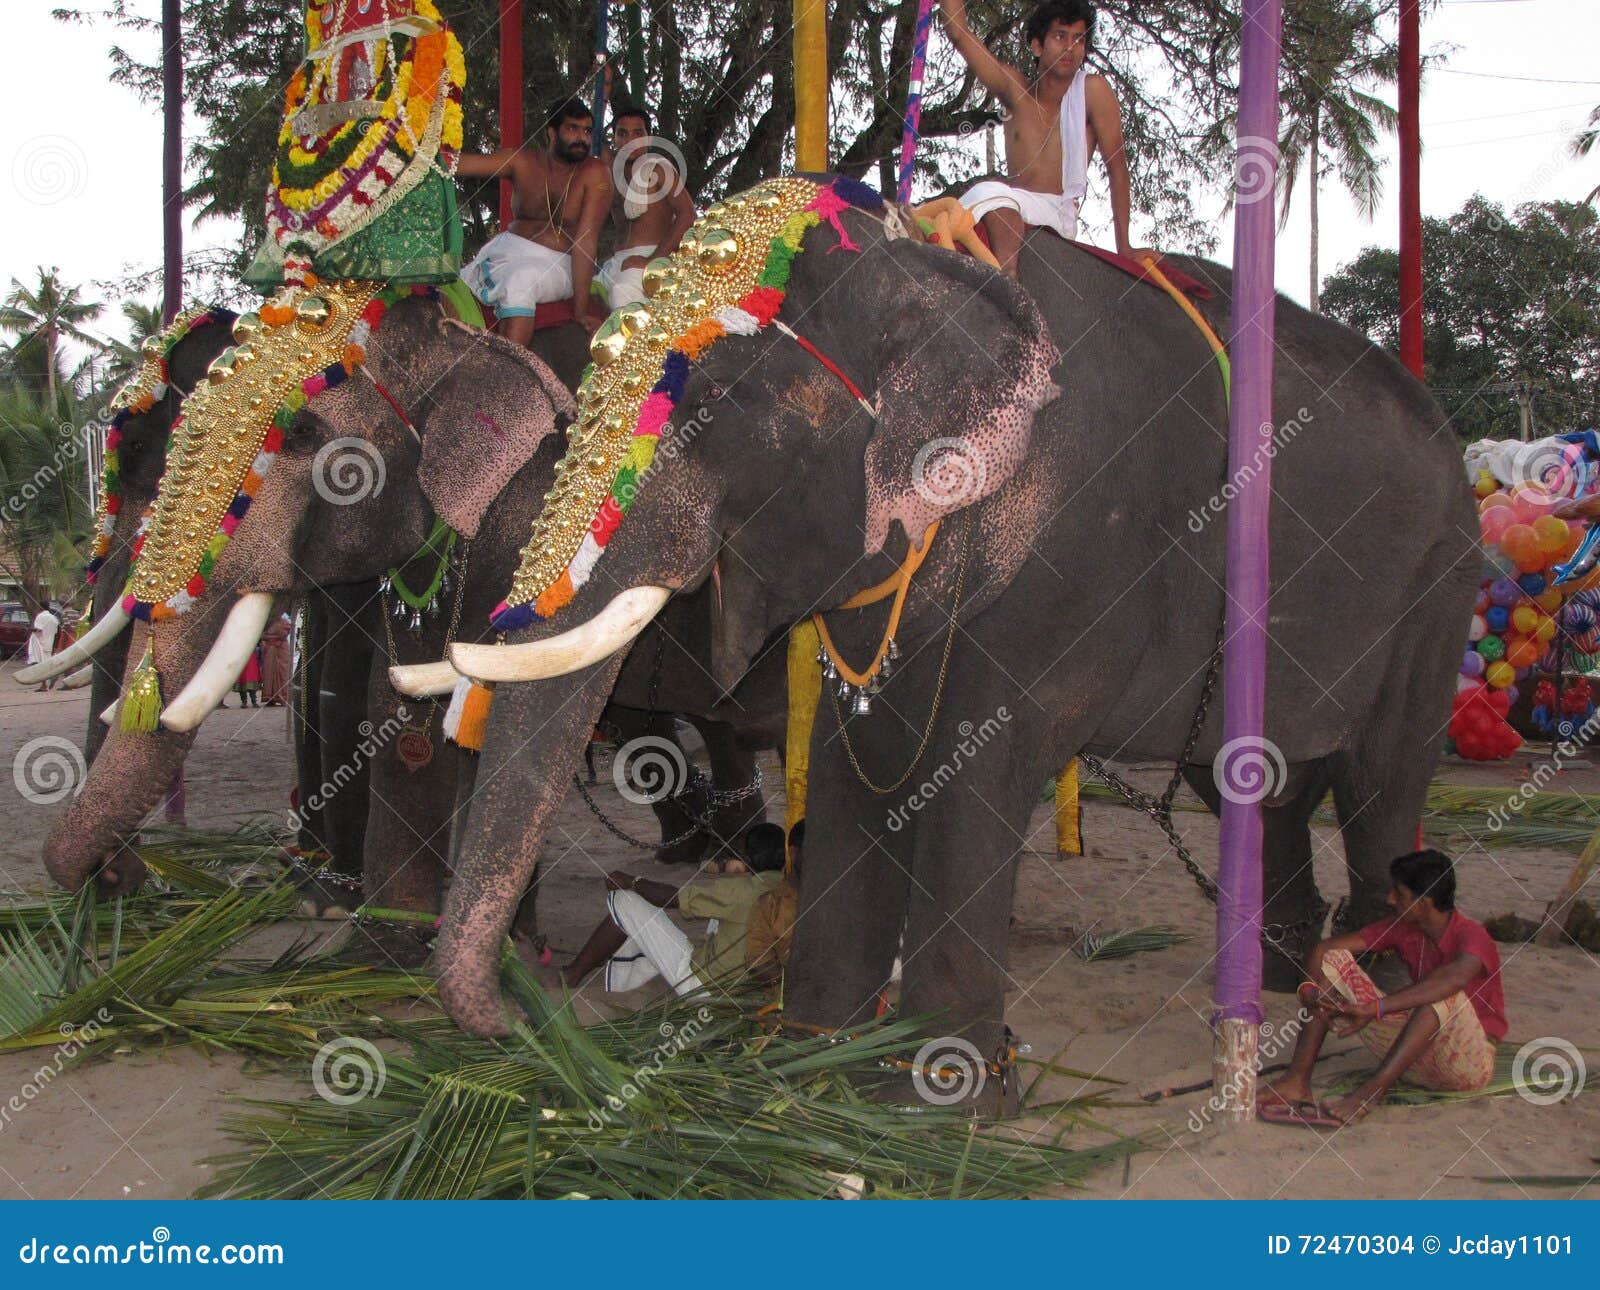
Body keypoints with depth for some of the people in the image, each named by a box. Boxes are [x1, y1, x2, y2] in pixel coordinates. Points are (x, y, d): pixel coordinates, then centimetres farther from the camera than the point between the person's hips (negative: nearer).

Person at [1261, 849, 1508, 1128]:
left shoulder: (1472, 936, -18)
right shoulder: (1403, 929, 1)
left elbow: (1456, 977, -42)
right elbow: (1324, 948, -2)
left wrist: (1374, 1009, -47)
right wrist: (1311, 988, -25)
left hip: (1469, 1061, -6)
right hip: (1417, 1060, 6)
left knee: (1443, 994, -38)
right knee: (1334, 961, -4)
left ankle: (1370, 1093, -39)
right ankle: (1297, 1081, -17)